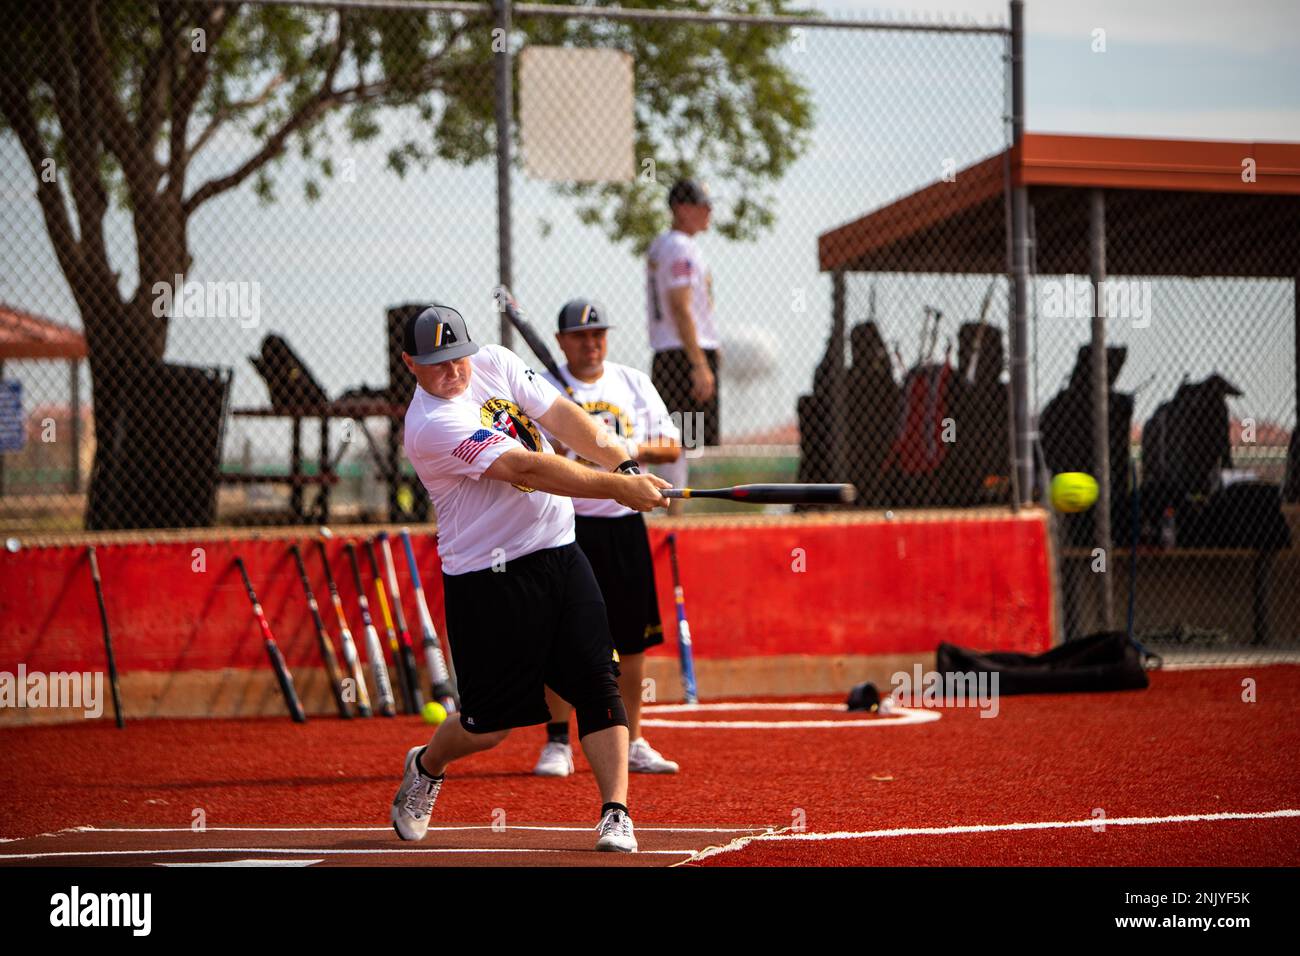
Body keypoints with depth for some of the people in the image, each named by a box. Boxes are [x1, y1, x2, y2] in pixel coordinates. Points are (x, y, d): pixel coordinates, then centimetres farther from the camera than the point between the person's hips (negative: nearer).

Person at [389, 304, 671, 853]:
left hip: (560, 553, 6)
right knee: (491, 723, 4)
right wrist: (617, 488, -29)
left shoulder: (494, 363, 4)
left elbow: (562, 417, -1)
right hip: (490, 577, -6)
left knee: (598, 683, -8)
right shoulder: (431, 425, -20)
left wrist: (624, 463, -17)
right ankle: (426, 767, 35)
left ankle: (616, 813, -9)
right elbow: (525, 468, -27)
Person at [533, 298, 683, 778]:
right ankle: (557, 744, 3)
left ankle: (632, 744, 15)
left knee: (632, 638, 5)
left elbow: (672, 447, 7)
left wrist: (635, 447, -12)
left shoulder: (633, 383, 10)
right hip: (566, 525, -3)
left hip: (624, 525, 3)